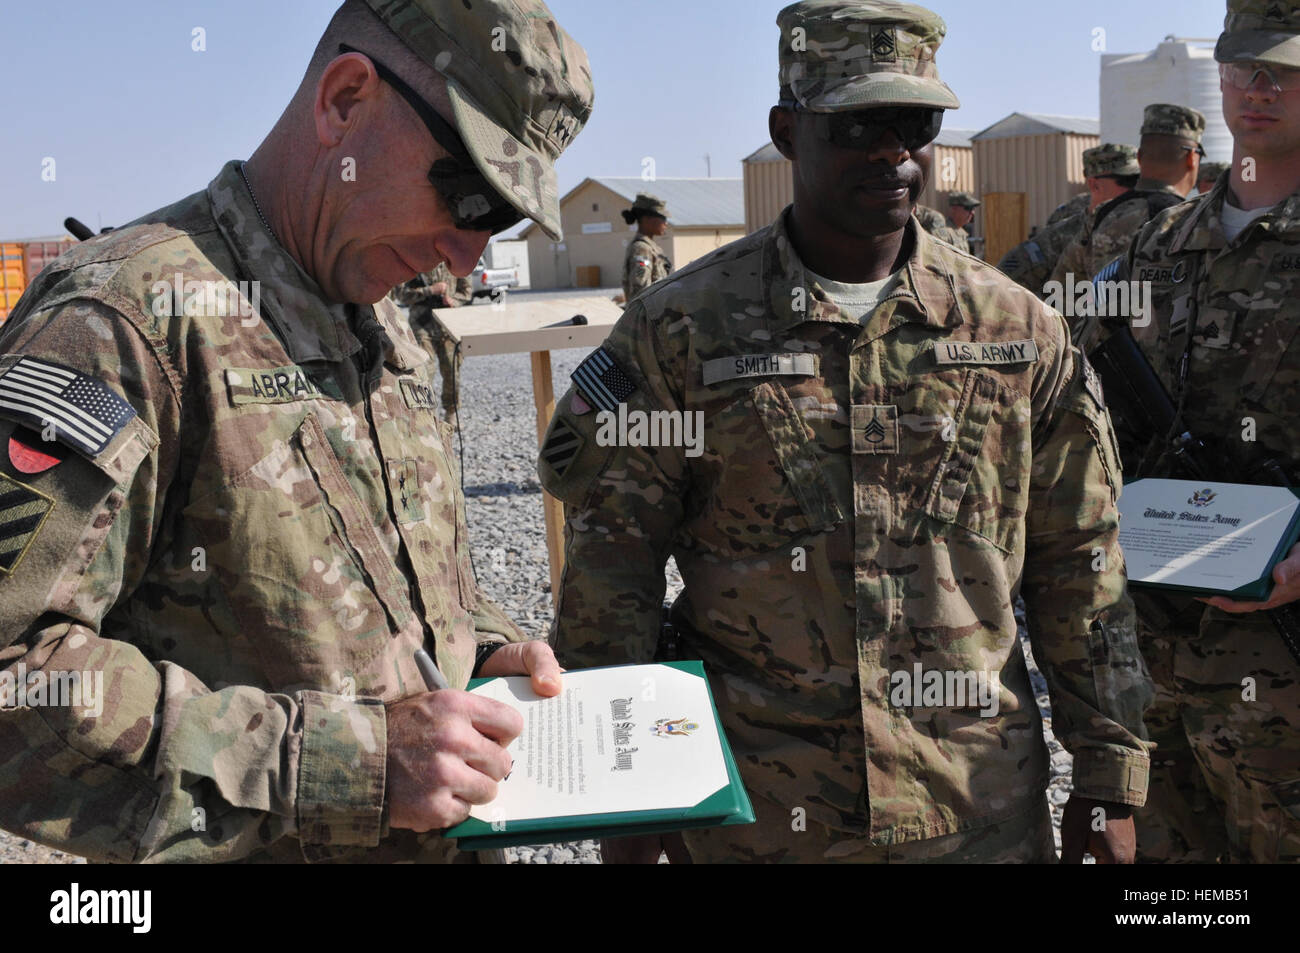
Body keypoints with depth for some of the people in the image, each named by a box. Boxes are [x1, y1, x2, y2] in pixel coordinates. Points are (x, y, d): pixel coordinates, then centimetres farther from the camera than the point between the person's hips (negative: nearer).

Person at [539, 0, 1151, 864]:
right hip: (757, 818, -1)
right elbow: (610, 582, -3)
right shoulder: (679, 330, -5)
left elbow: (1081, 570, 7)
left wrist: (1111, 781, 6)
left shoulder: (1019, 329, 2)